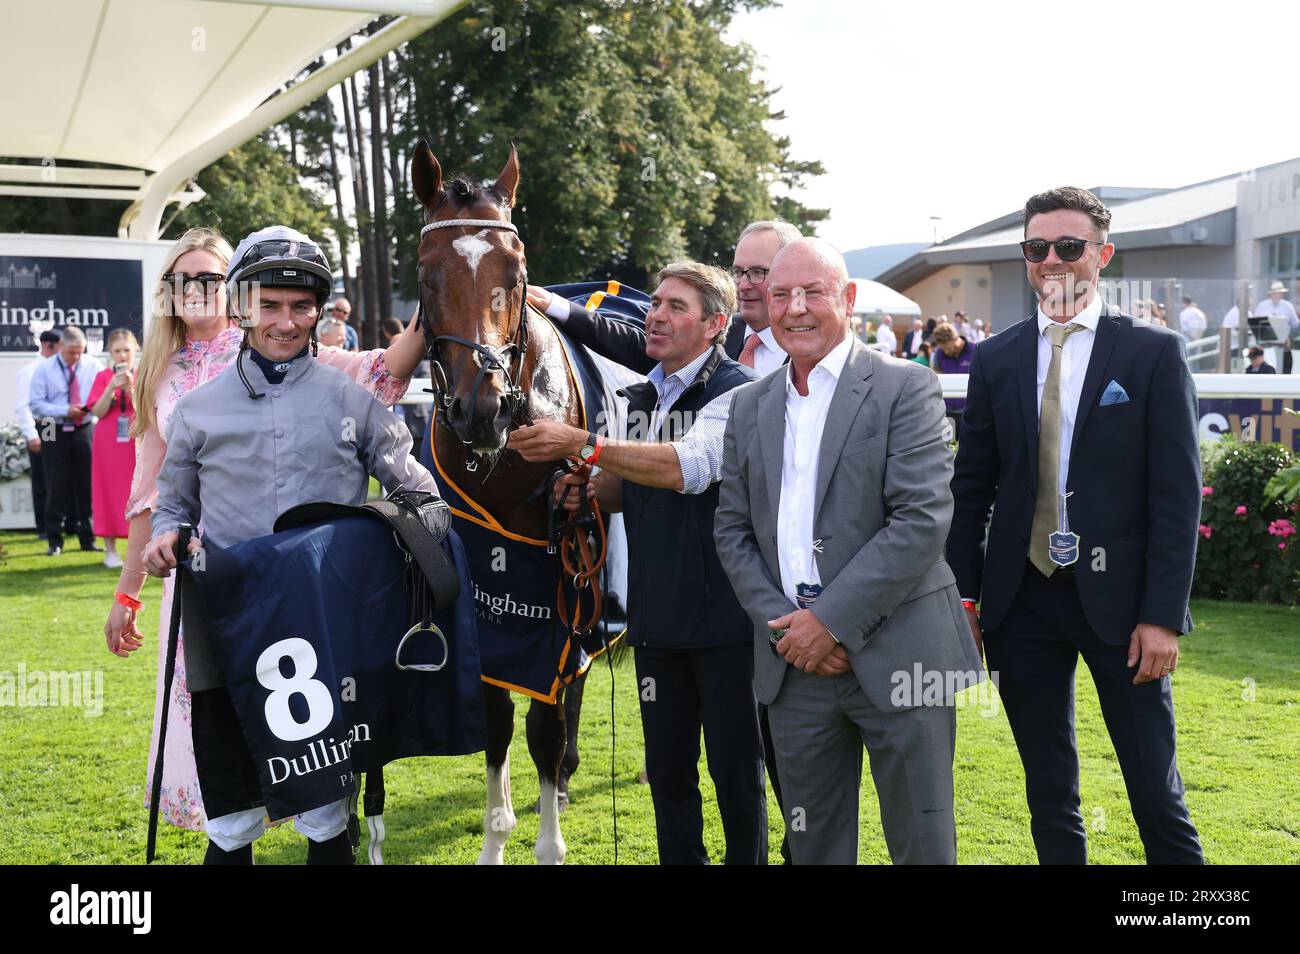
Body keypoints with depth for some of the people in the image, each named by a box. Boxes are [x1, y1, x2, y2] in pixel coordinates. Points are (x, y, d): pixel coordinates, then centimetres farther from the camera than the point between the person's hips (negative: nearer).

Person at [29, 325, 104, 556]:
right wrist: (65, 411, -17)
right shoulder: (44, 369, -1)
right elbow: (36, 404, -5)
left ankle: (88, 538, 13)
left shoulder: (93, 366, 3)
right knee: (56, 487, -1)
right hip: (55, 433, -1)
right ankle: (54, 541, 8)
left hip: (84, 431, 1)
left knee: (87, 485, 4)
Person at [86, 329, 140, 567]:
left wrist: (131, 387, -17)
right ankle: (110, 550, 6)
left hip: (136, 443, 0)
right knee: (109, 494, 2)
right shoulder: (103, 377, 3)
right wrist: (112, 387, -15)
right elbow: (98, 412, -4)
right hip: (109, 444, 0)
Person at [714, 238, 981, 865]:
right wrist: (781, 623, -4)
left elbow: (923, 520, -14)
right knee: (813, 846, 13)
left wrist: (833, 619, -16)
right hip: (793, 663, 5)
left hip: (895, 653, -4)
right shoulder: (750, 407, 12)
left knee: (921, 845, 4)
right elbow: (732, 529, 12)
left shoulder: (905, 389, -4)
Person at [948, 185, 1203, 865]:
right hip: (1022, 602, 3)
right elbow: (971, 486, 8)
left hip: (1118, 598, -3)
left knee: (1155, 788, 5)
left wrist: (1162, 615, -11)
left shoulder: (1155, 352, -2)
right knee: (1049, 791, 13)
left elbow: (1178, 492, -6)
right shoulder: (995, 360, 7)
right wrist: (964, 596, 1)